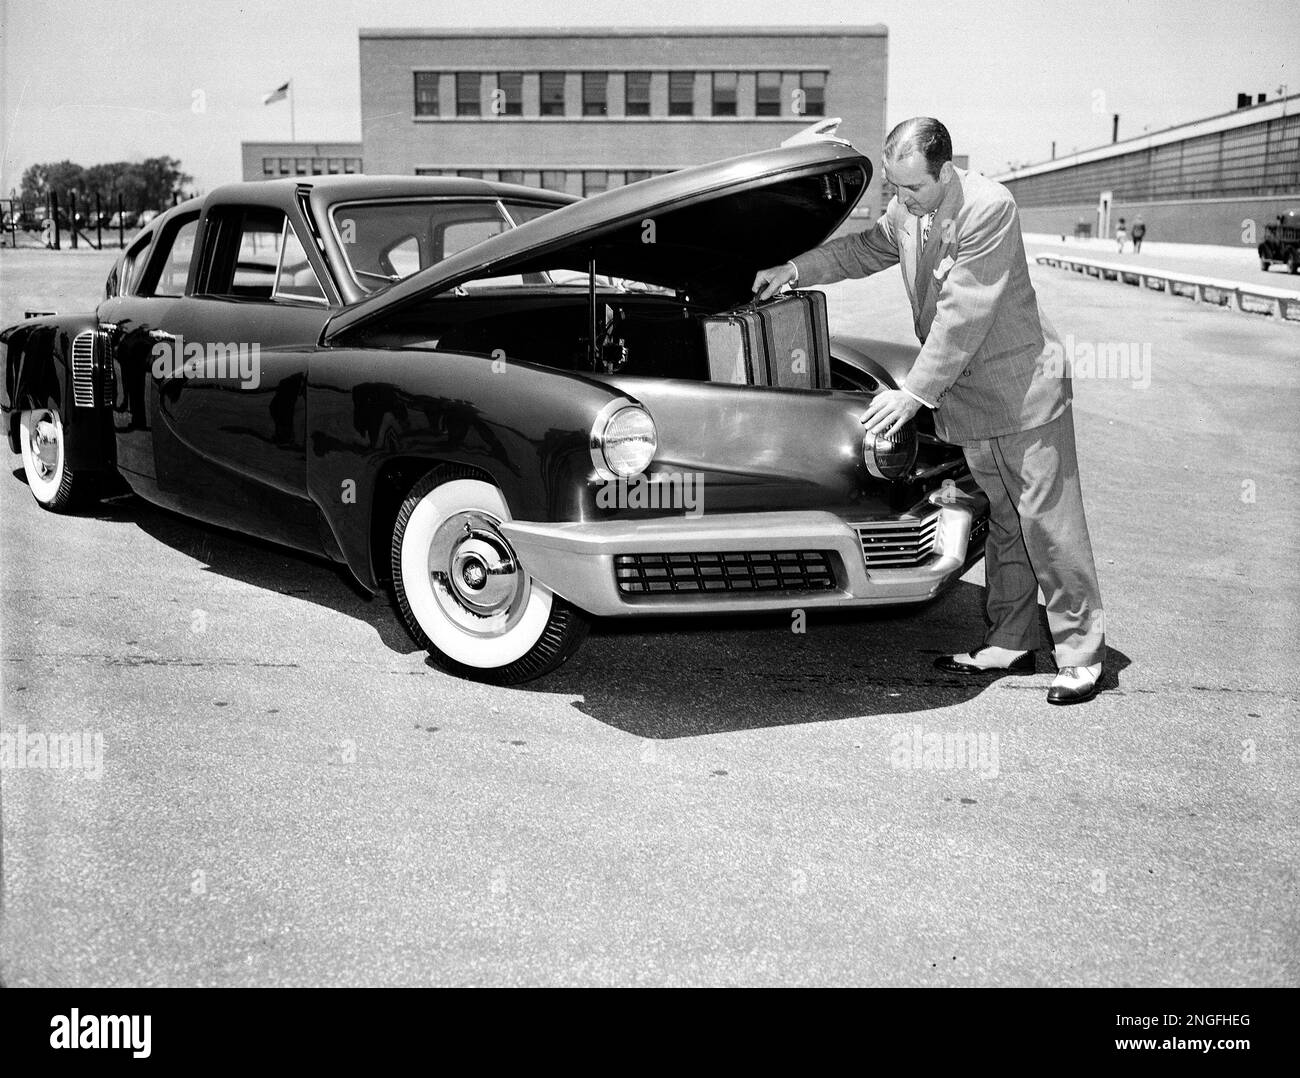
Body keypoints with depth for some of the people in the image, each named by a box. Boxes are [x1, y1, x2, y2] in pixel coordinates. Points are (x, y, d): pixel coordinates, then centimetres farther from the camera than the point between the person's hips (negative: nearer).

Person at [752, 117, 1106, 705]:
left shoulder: (988, 208, -23)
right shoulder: (906, 212, 2)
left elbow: (963, 315, -25)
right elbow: (862, 249, 23)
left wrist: (914, 393, -22)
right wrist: (793, 269, 12)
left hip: (1024, 390, -8)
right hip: (969, 401, 8)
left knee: (1048, 523, -3)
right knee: (1003, 524, 15)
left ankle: (1081, 653, 7)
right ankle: (1009, 643, 24)